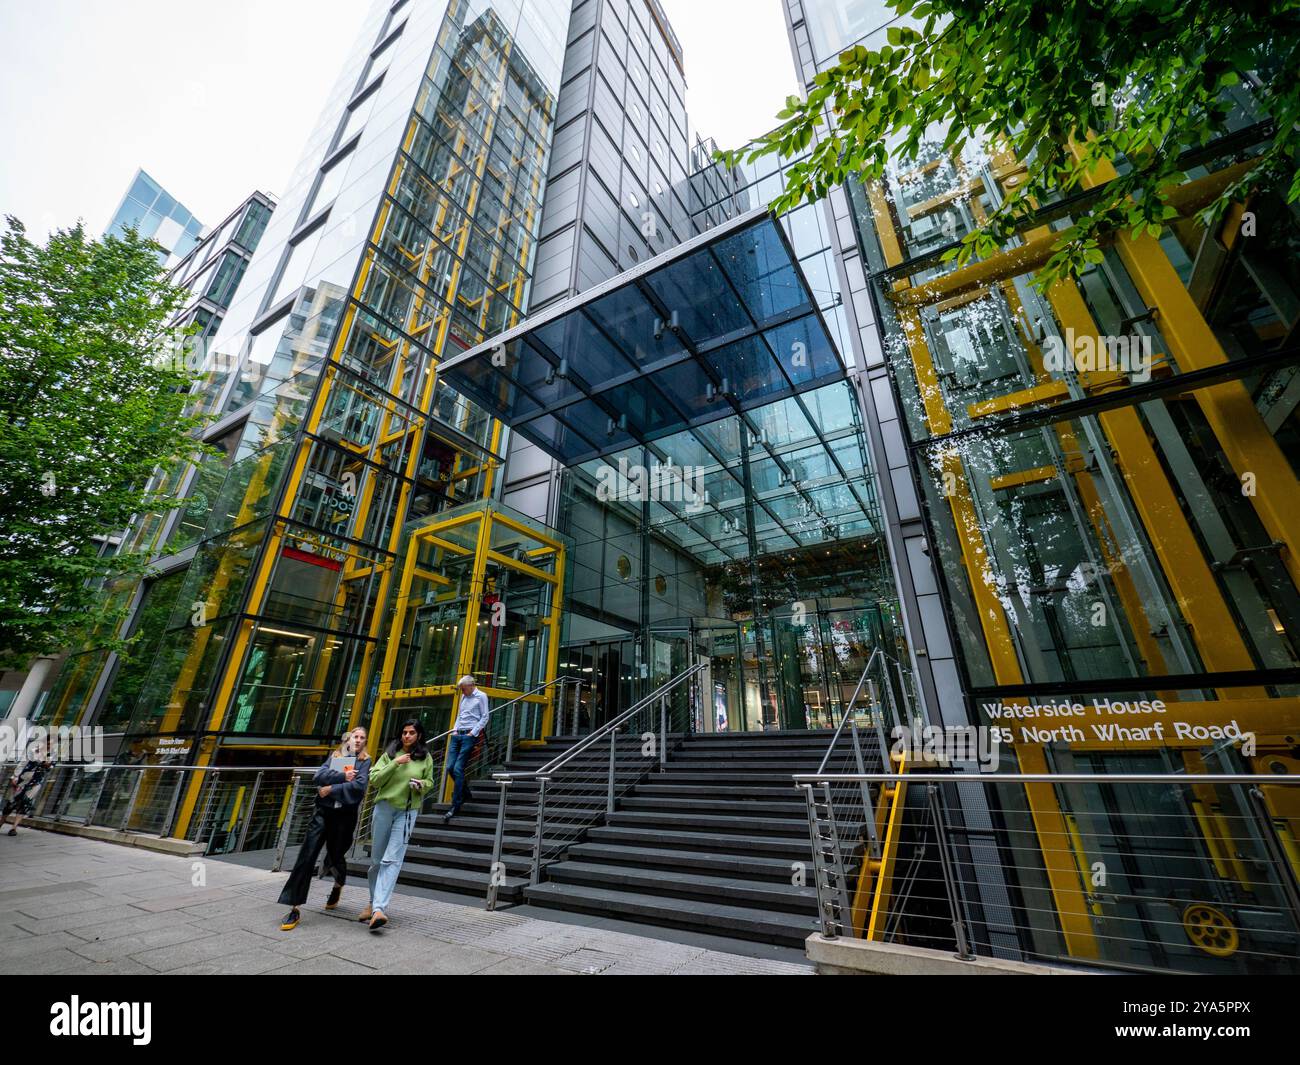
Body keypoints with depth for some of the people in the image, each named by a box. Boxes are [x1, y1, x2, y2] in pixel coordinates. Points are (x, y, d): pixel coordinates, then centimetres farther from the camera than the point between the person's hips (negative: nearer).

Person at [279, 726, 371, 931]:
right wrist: (342, 776, -14)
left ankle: (338, 885, 41)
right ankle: (295, 909, 1)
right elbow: (318, 776, -3)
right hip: (323, 811, 2)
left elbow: (359, 786, -13)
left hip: (345, 815, -2)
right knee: (306, 857, -7)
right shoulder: (334, 755, 12)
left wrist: (331, 788, -13)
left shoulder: (365, 761, 2)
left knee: (335, 857, 9)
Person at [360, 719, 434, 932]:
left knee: (392, 860, -11)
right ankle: (373, 902, 32)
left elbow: (429, 783, 12)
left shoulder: (426, 758, 2)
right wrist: (395, 763, -16)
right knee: (377, 859, 12)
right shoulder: (390, 754, 2)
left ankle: (378, 909, -13)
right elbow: (374, 780, -5)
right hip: (384, 807, 2)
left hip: (407, 812, -1)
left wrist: (421, 785, -11)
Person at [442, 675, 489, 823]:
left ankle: (455, 806, -1)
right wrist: (455, 730, 10)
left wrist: (473, 733, -12)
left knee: (458, 769, -10)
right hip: (458, 735, 7)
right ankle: (465, 793, 25)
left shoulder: (481, 697, -4)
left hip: (469, 736, -7)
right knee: (450, 767, 4)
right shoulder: (464, 697, 18)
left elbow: (484, 718, -7)